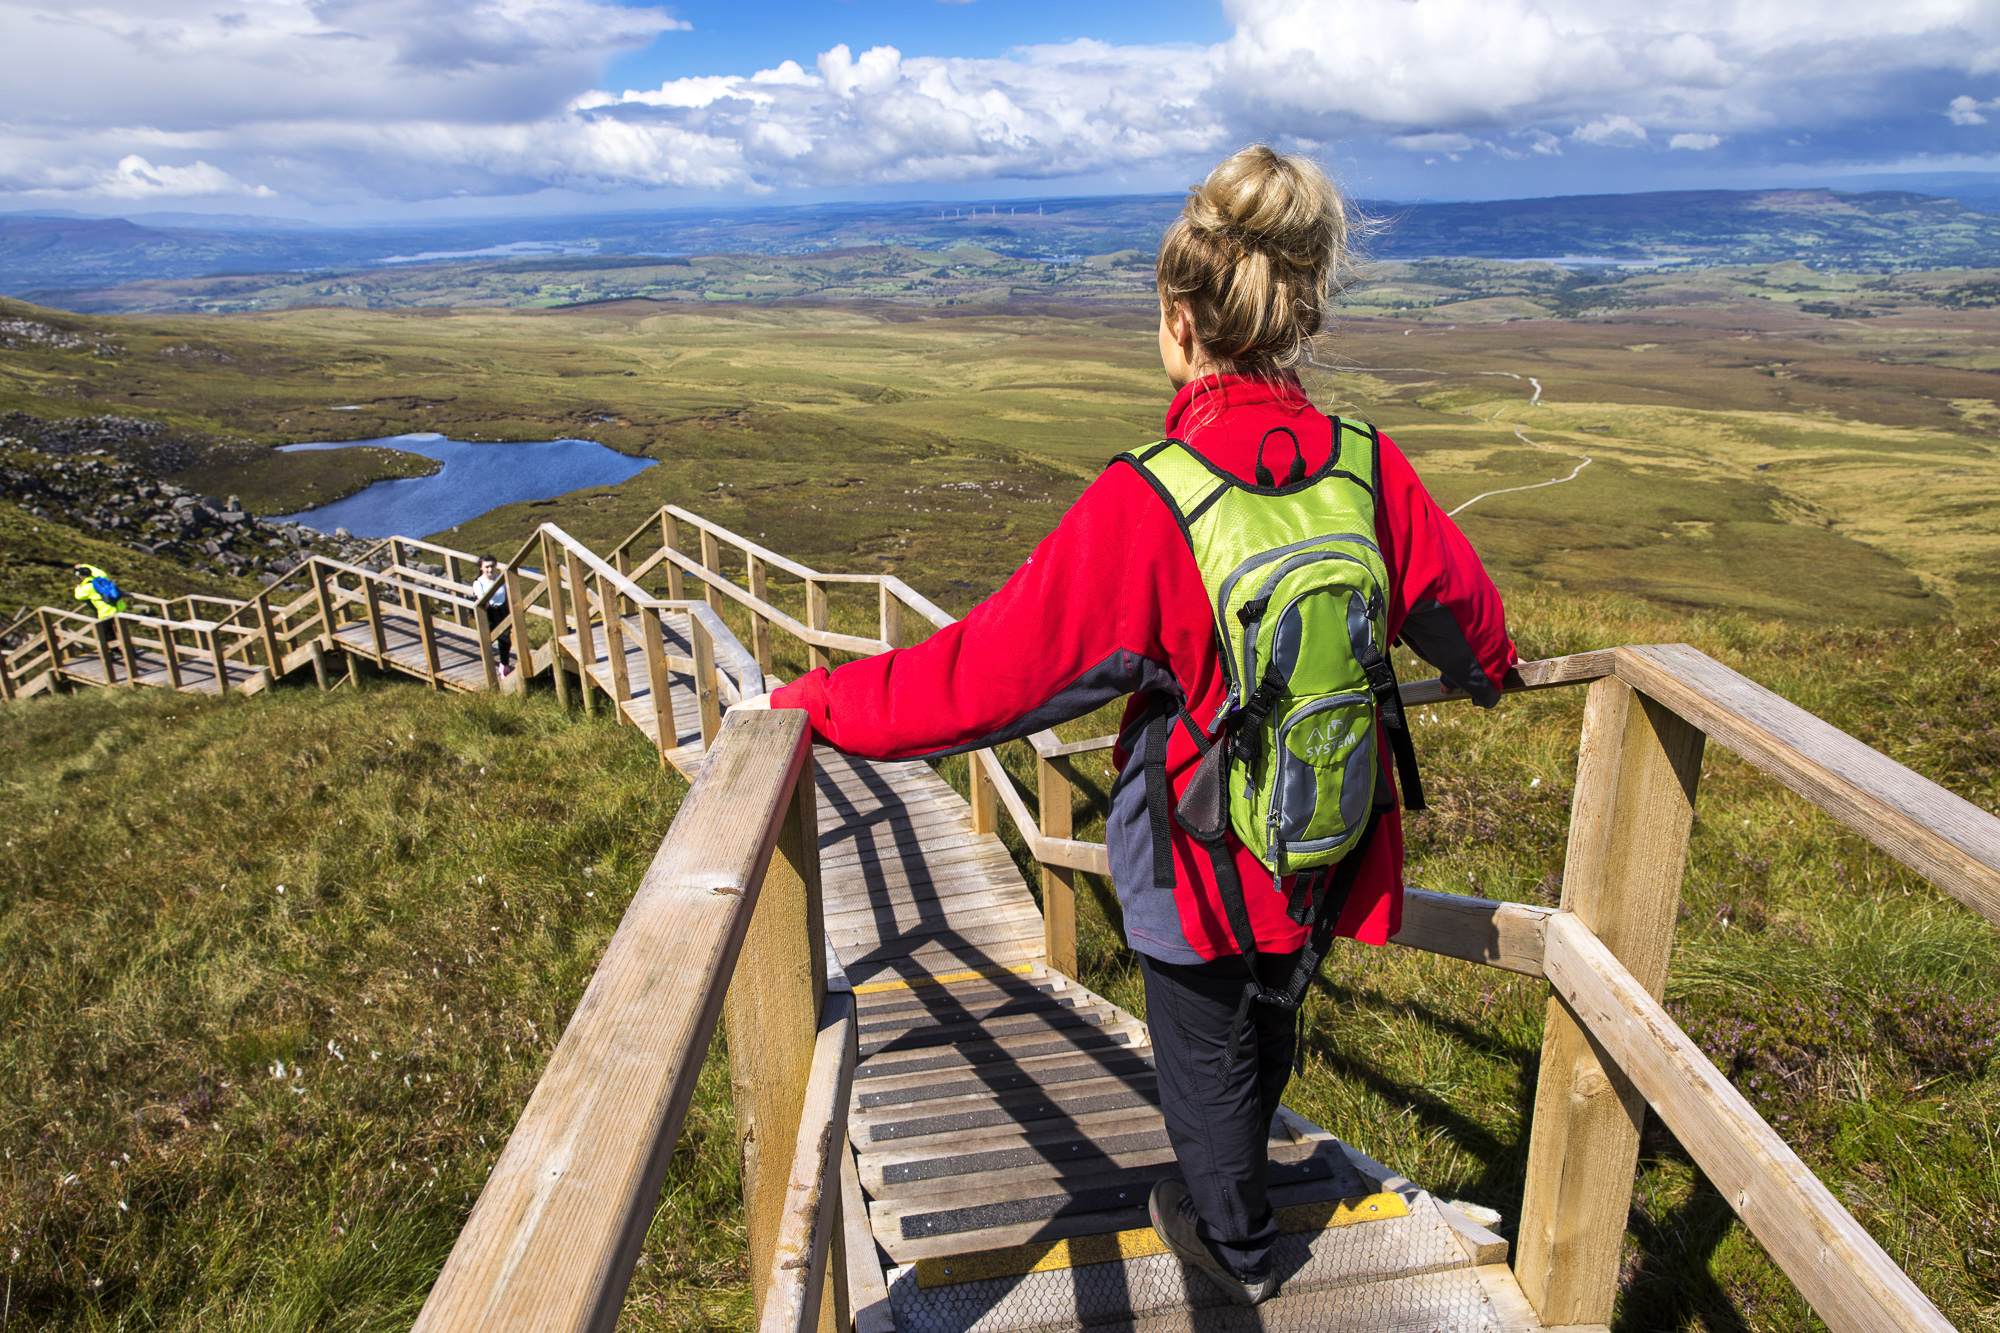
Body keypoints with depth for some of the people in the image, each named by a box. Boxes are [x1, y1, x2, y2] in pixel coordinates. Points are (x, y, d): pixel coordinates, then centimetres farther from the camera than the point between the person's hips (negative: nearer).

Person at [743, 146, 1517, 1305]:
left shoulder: (1142, 509, -29)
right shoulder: (1370, 470, -13)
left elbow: (987, 676, -27)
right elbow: (1462, 605, 5)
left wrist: (813, 703, -16)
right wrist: (1489, 671, 29)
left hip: (1207, 860, -5)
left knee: (1204, 1046, 22)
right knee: (1269, 1019, 32)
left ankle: (1236, 1244, 47)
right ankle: (1235, 1177, 61)